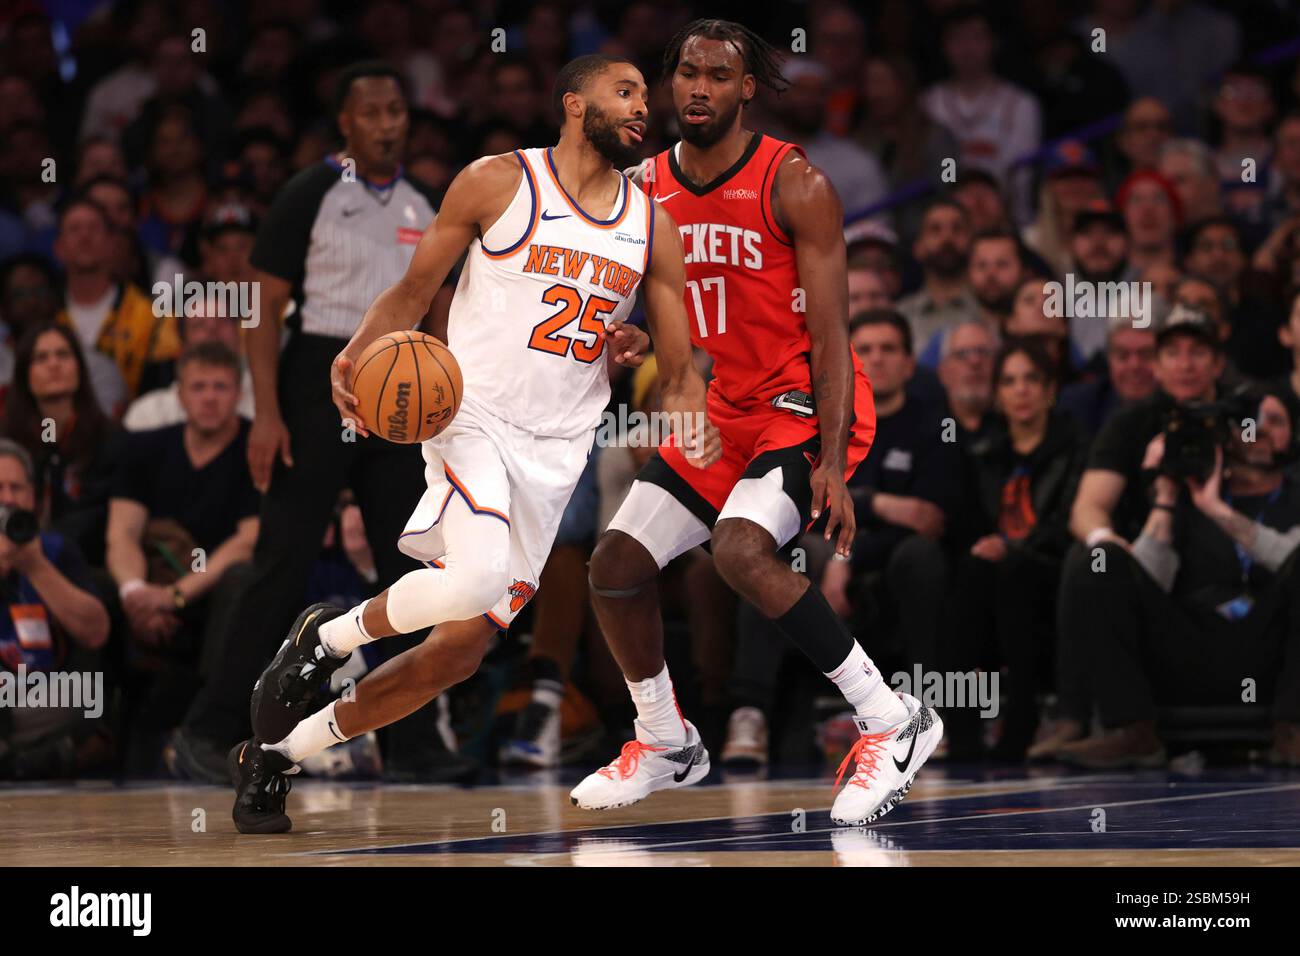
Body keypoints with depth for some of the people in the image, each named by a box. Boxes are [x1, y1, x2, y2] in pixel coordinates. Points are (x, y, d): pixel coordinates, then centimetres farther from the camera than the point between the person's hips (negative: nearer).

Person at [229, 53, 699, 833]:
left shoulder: (652, 227, 10)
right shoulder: (499, 183, -2)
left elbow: (679, 366, 11)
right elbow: (412, 293, 1)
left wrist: (690, 414, -11)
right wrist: (359, 355, -17)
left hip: (555, 454, 5)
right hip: (472, 414, -5)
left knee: (459, 650, 1)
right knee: (477, 577, -33)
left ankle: (276, 754, 16)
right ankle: (328, 636, -4)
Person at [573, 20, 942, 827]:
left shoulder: (794, 185, -15)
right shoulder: (646, 189, 2)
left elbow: (830, 334, -17)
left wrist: (832, 465, -25)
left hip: (805, 403, -7)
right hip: (721, 406, 7)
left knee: (741, 549, -30)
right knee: (617, 565, 2)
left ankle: (894, 723, -21)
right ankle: (665, 745, 25)